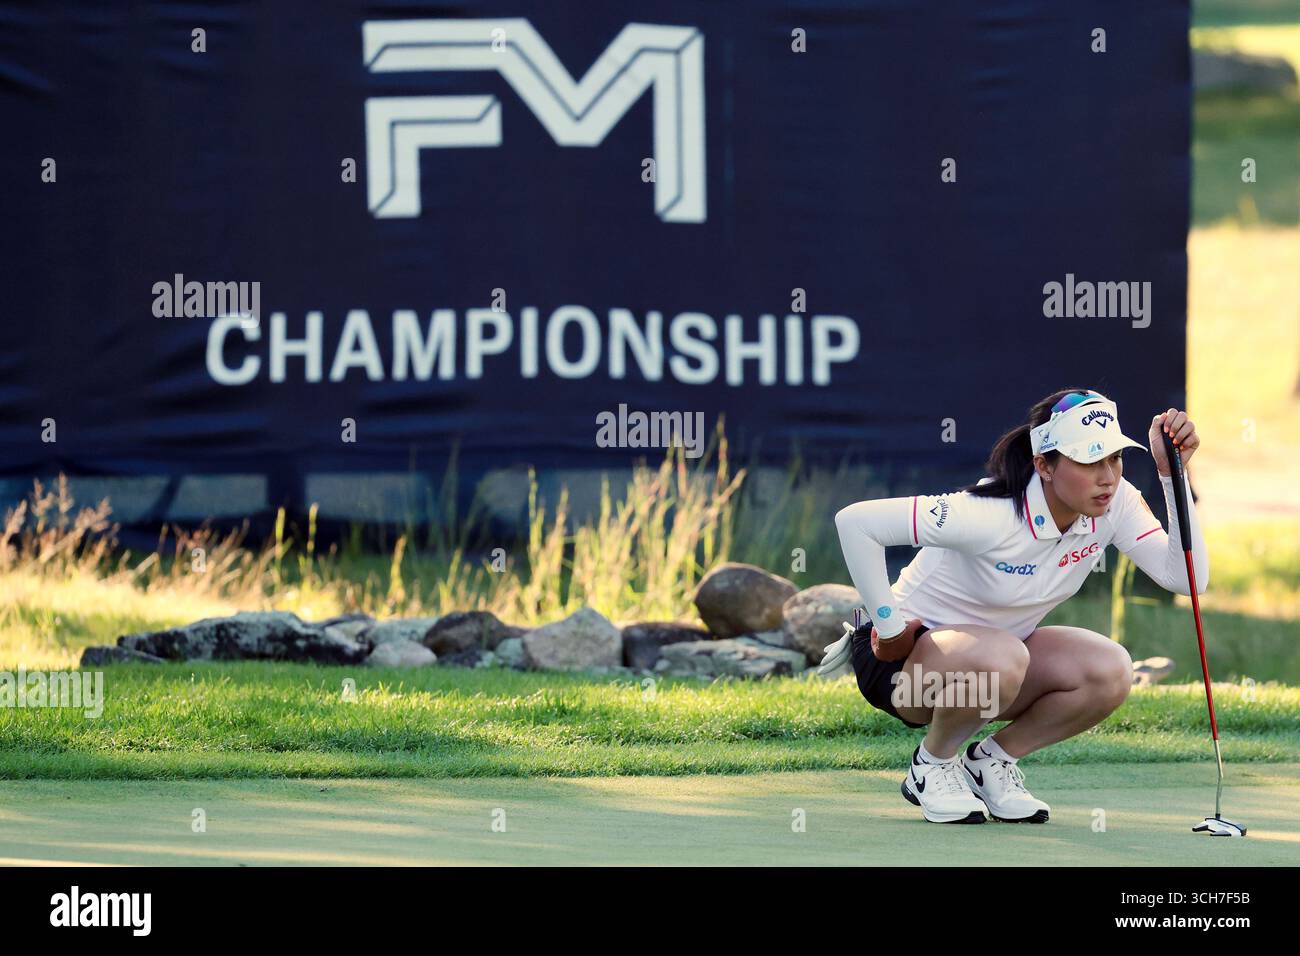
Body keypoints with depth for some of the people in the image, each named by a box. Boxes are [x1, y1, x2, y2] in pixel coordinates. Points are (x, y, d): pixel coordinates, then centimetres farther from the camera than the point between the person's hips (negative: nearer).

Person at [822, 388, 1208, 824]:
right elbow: (855, 521, -32)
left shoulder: (1113, 502, -13)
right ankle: (932, 766, -8)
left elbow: (1185, 577, -20)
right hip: (903, 657, -6)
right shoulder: (991, 515, -32)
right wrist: (889, 627, -24)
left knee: (1110, 672, -21)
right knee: (1000, 658, -39)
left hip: (998, 651, 6)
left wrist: (1172, 473, -27)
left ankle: (991, 761, 3)